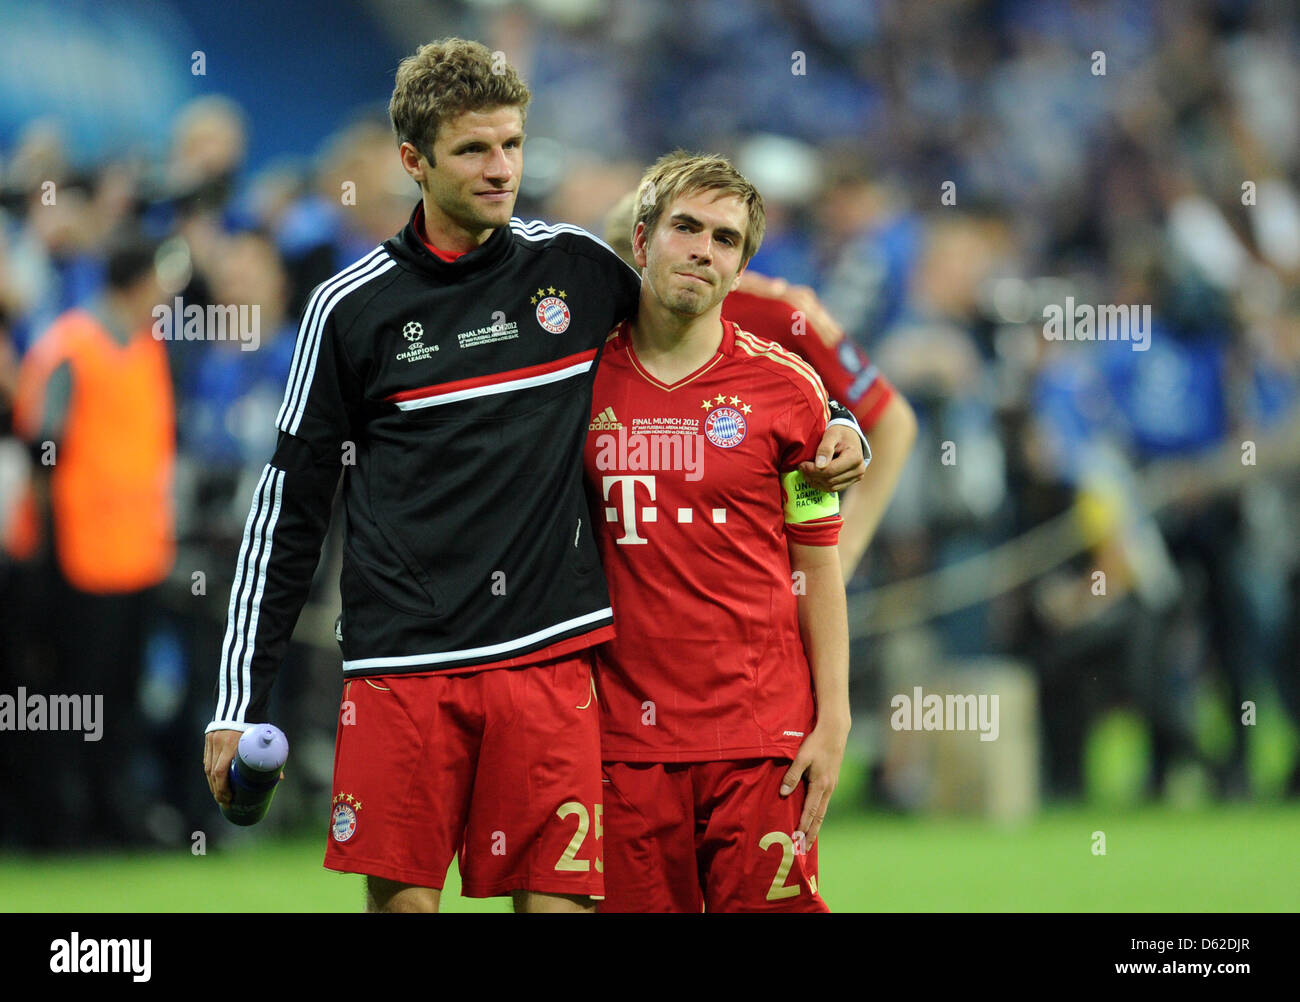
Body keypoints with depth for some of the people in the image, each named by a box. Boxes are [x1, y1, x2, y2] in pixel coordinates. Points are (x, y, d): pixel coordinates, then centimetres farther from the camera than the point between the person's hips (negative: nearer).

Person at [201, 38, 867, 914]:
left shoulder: (578, 268, 7)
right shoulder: (352, 306, 3)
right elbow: (287, 509, 7)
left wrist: (834, 427, 8)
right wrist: (241, 700, 4)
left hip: (547, 656, 1)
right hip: (401, 667, -1)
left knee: (557, 898, -5)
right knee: (401, 898, -4)